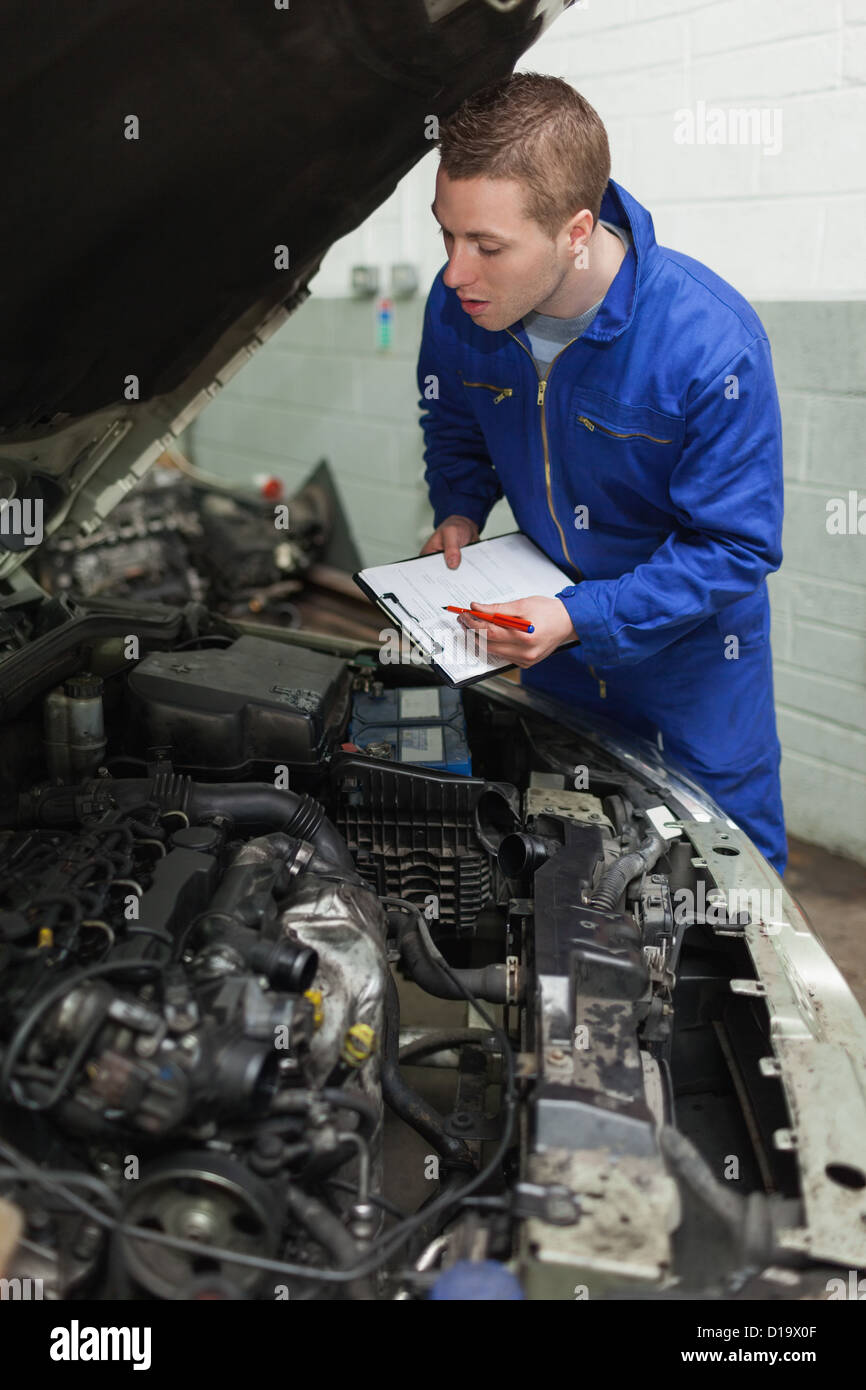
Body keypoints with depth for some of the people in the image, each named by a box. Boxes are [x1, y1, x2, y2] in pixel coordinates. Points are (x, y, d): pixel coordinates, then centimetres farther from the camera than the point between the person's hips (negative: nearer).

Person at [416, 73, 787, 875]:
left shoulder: (711, 342, -32)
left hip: (689, 639, -4)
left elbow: (738, 546, -25)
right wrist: (459, 510, -12)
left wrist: (581, 618, -33)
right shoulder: (458, 308, -17)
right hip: (552, 623, 4)